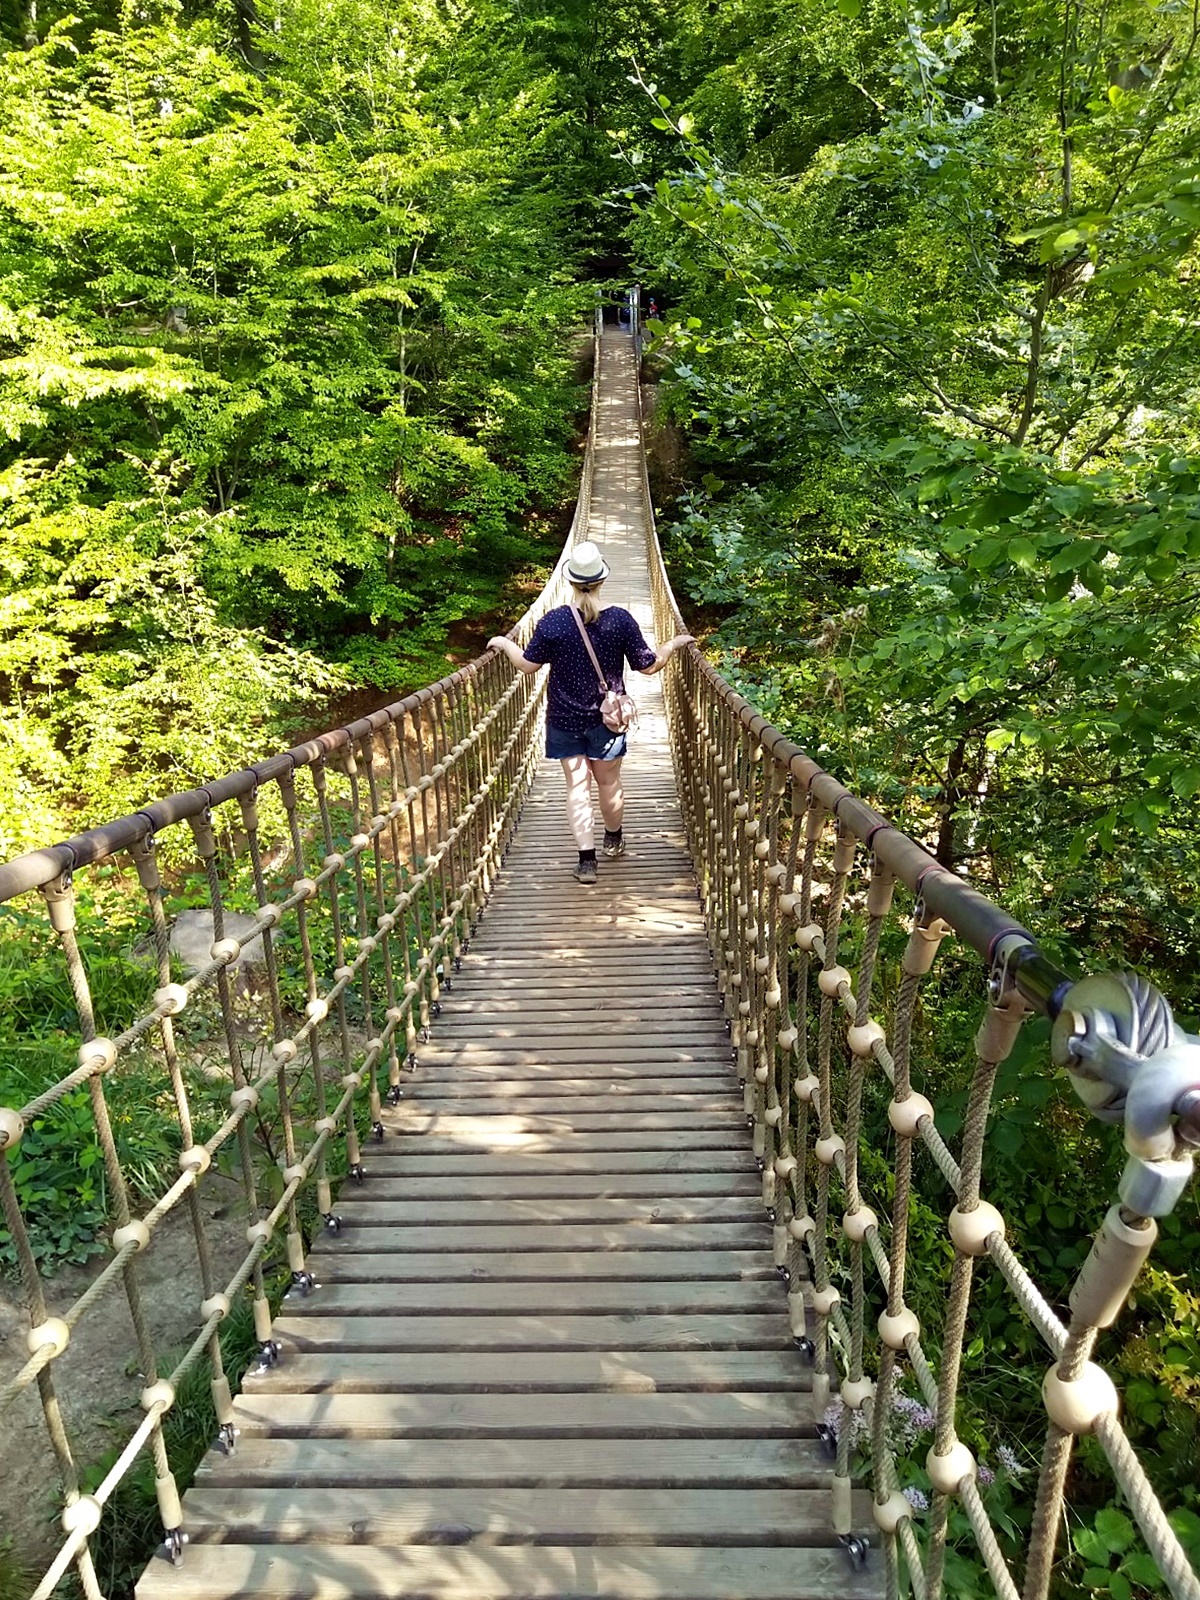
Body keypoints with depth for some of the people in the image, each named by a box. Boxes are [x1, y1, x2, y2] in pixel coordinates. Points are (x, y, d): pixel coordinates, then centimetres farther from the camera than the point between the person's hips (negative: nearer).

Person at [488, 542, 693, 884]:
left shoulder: (553, 621, -11)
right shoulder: (620, 619, -10)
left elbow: (528, 664, -2)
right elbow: (648, 665, -3)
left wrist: (504, 644, 16)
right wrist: (675, 643, 13)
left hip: (565, 720, -1)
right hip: (606, 718, 1)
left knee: (577, 786, 6)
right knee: (609, 782, 19)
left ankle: (587, 860, 3)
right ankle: (614, 840, 41)